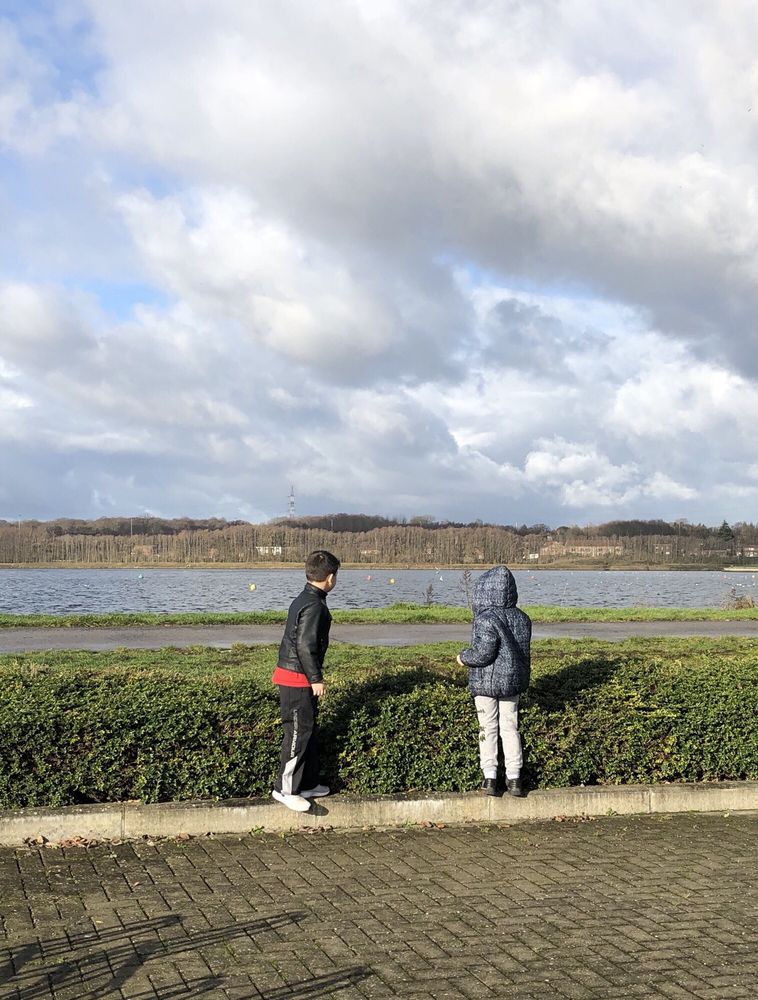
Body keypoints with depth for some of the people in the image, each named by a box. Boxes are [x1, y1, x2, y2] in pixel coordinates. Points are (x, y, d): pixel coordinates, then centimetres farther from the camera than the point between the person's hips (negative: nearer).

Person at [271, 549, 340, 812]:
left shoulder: (302, 600, 11)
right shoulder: (314, 605, -19)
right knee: (299, 732, -5)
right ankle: (285, 789, 1)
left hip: (296, 677, 10)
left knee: (309, 730, 16)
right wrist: (316, 678, -17)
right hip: (297, 679, -10)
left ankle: (307, 784, 23)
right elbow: (305, 645, -23)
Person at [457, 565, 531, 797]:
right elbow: (523, 650, 7)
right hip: (513, 681, 5)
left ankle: (490, 778, 7)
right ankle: (514, 778, 13)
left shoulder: (486, 620, -22)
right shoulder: (521, 619, 0)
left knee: (488, 729, 7)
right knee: (510, 727, 13)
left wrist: (464, 657, -6)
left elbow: (483, 653, -23)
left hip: (485, 683, -5)